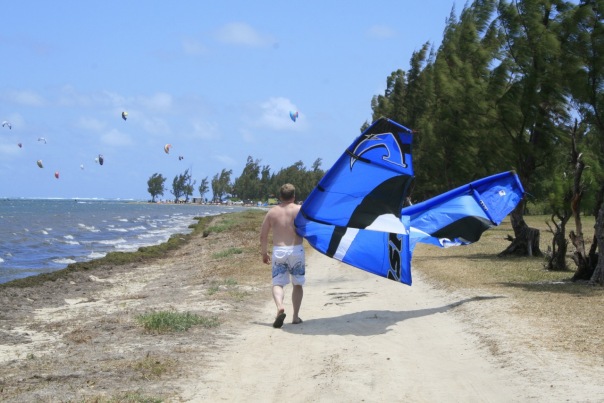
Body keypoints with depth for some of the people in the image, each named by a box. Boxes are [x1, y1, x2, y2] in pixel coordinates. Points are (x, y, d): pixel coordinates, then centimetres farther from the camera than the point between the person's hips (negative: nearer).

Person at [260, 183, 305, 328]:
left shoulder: (272, 212, 7)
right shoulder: (300, 210, 1)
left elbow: (263, 235, 9)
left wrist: (264, 253, 21)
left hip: (278, 251, 1)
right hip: (296, 250, 0)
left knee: (277, 283, 0)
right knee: (297, 284, 14)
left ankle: (280, 307, -29)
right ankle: (295, 316, 14)